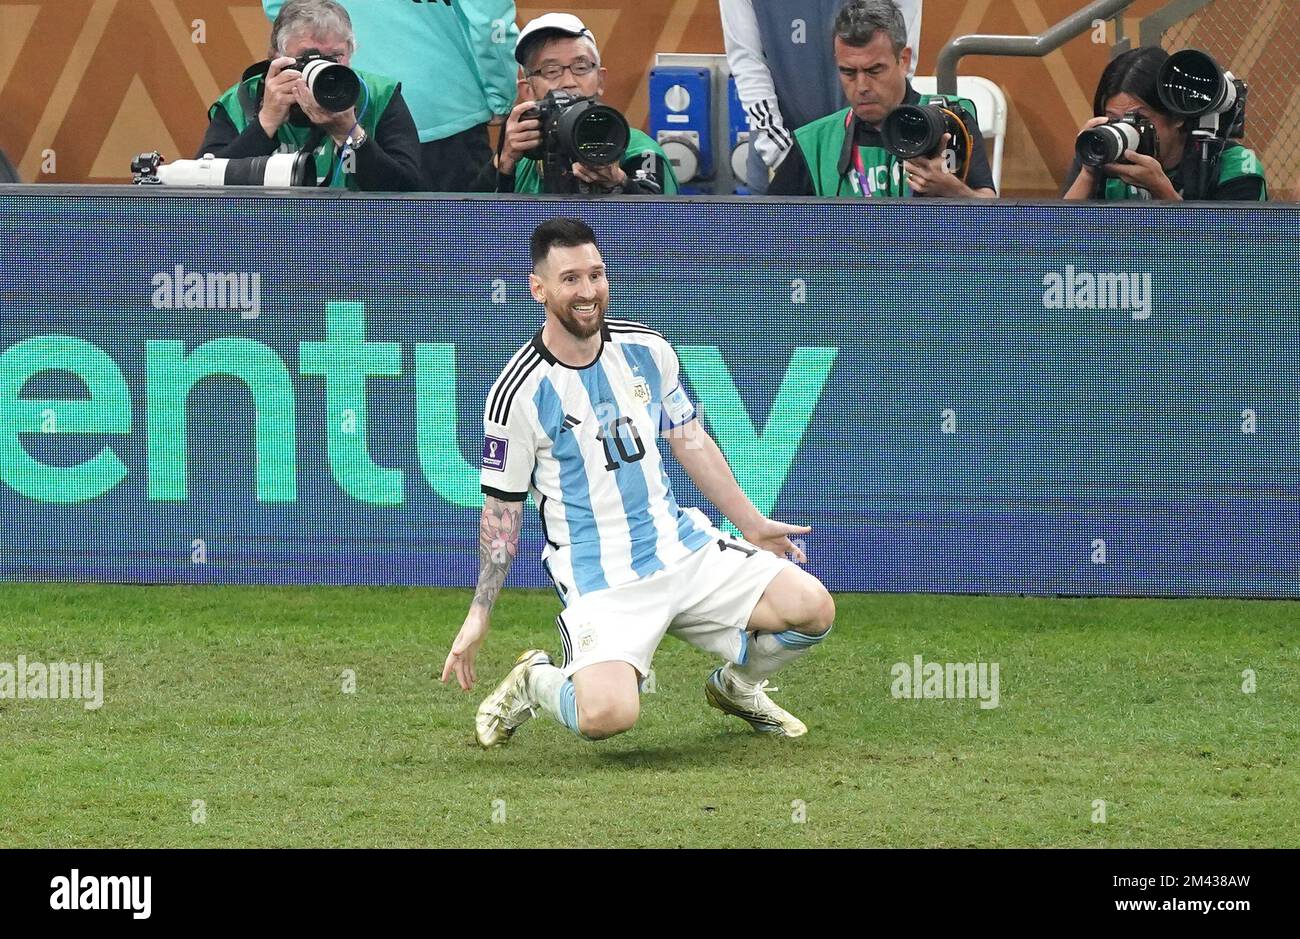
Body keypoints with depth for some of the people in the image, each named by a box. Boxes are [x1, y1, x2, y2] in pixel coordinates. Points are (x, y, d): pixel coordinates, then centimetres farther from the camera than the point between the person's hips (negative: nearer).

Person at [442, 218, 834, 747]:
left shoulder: (646, 350, 4)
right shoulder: (518, 394, -11)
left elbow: (690, 442, 17)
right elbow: (501, 508, -3)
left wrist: (753, 524, 21)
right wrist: (479, 615, -4)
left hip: (679, 542, 5)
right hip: (599, 579, -5)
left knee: (813, 608, -11)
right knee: (606, 715, -30)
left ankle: (737, 685, 21)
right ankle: (535, 684, 7)